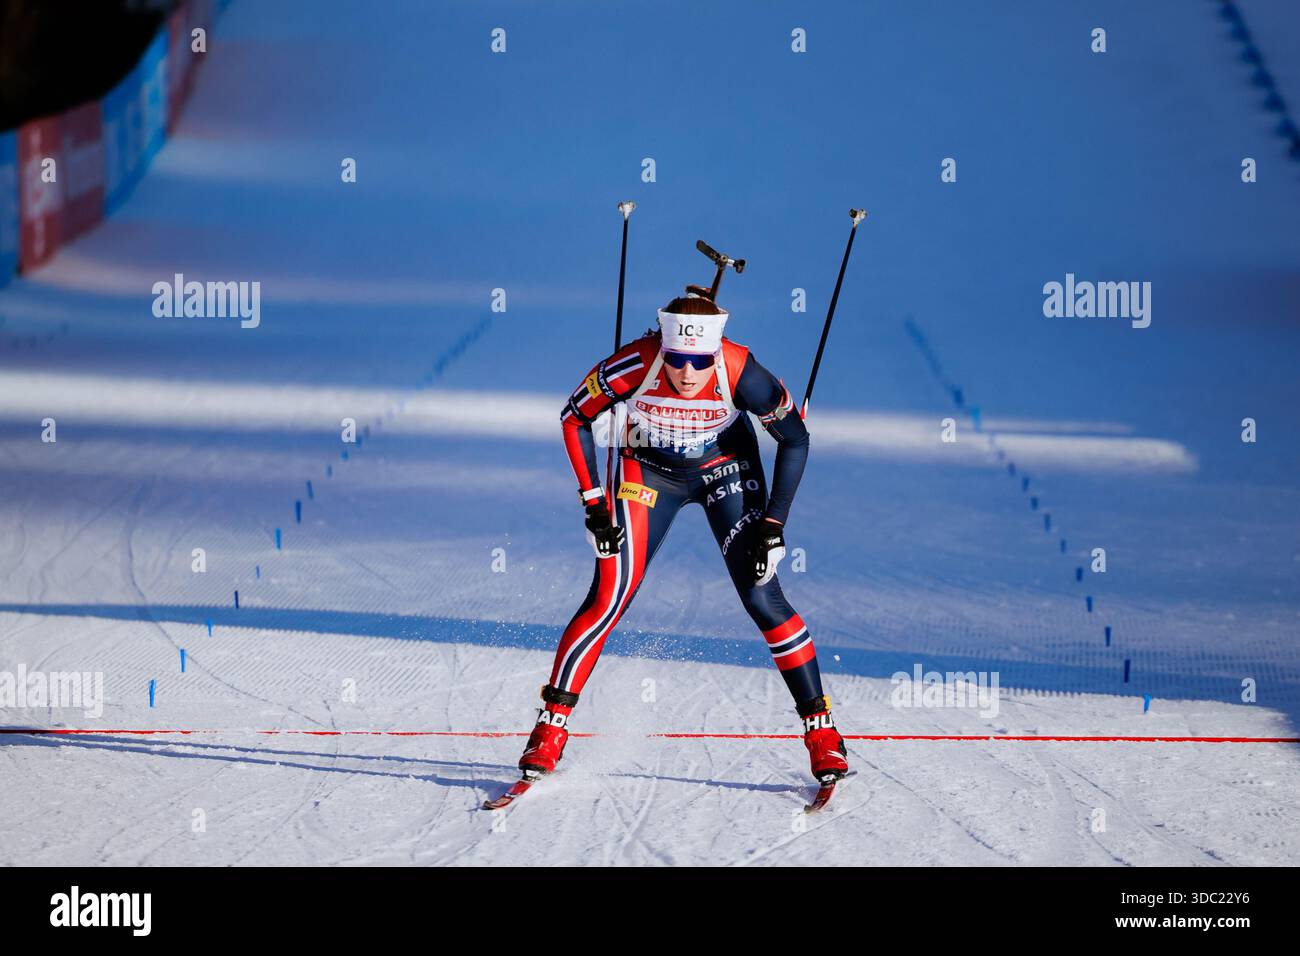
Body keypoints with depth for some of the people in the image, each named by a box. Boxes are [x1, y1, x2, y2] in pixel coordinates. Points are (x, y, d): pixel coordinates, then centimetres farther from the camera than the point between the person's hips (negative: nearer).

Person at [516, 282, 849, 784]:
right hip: (648, 470, 0)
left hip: (726, 467, 0)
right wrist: (594, 505, -15)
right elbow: (574, 417, -14)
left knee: (761, 597, -11)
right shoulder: (635, 365, -33)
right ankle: (551, 725, 2)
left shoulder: (740, 373, -33)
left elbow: (795, 439, -15)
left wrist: (774, 523, -19)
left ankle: (821, 728, -1)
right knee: (609, 598, -10)